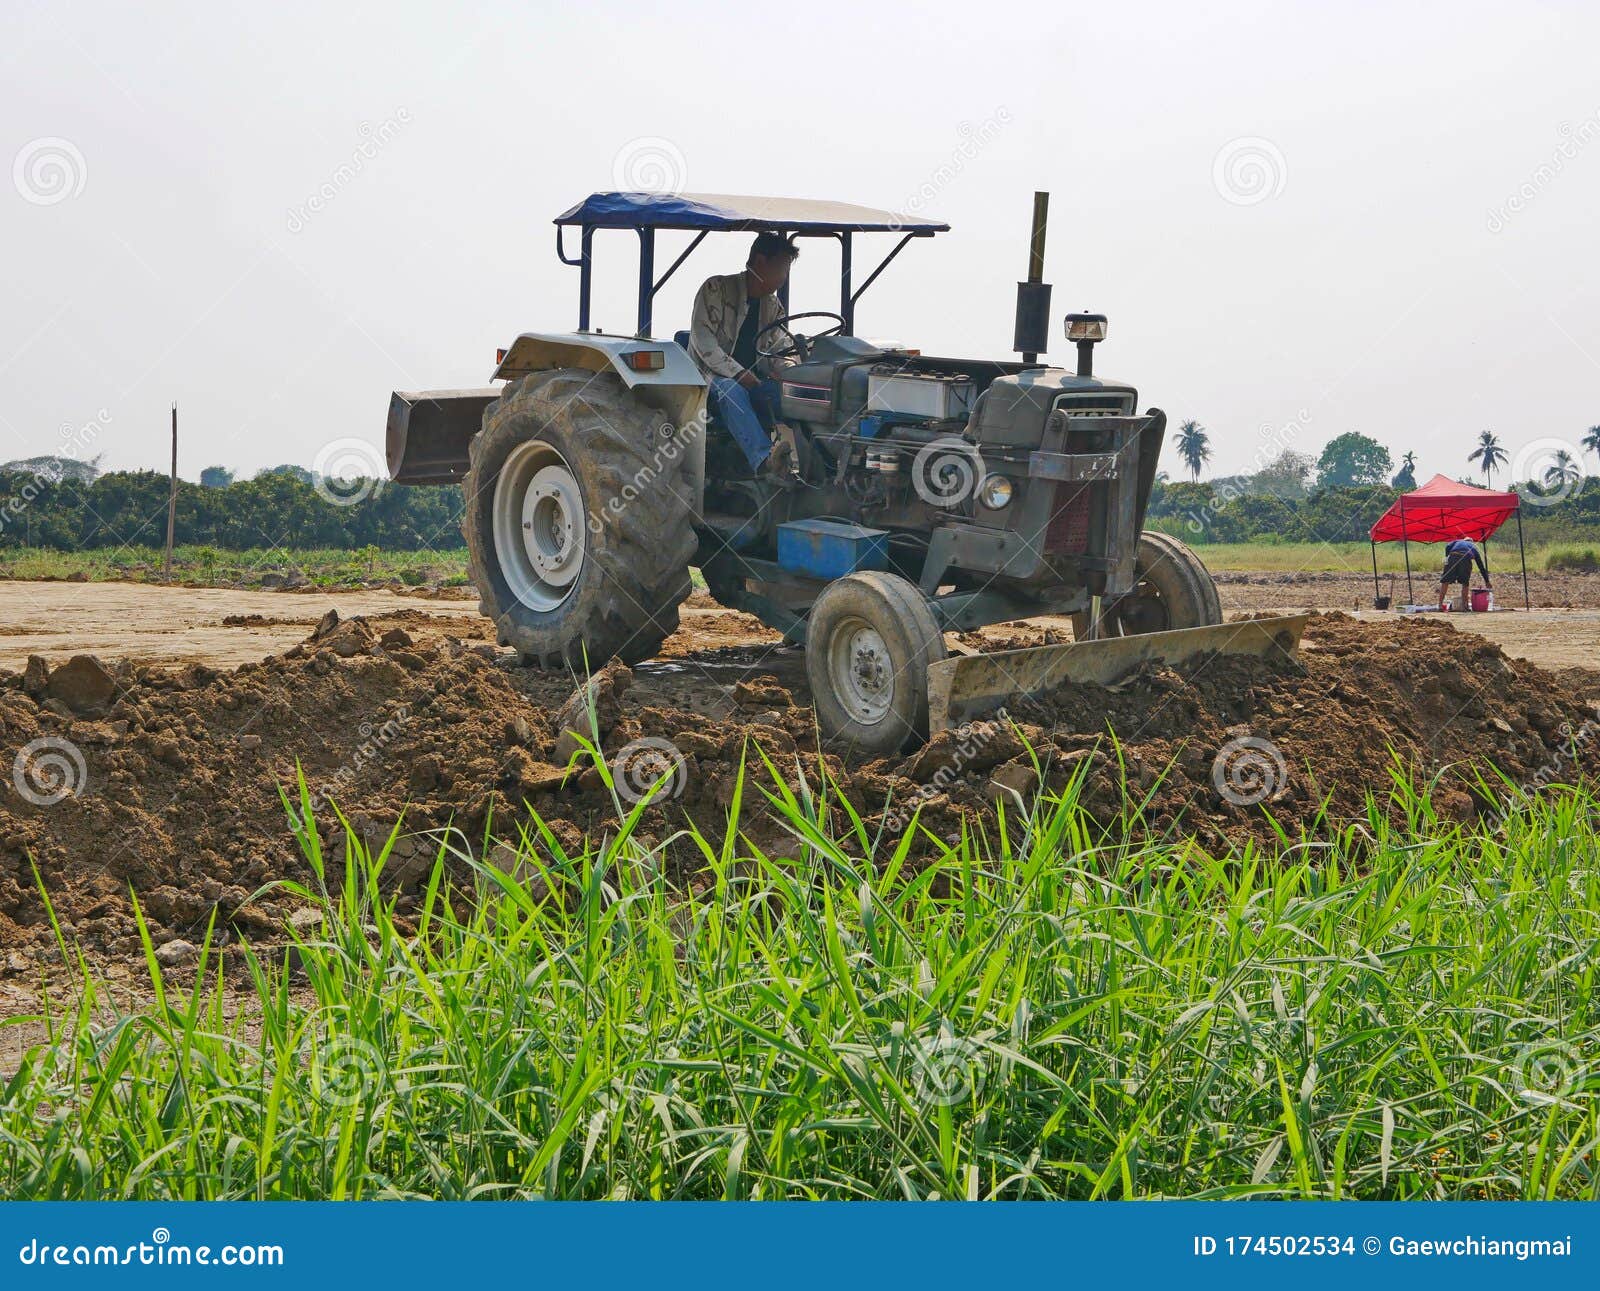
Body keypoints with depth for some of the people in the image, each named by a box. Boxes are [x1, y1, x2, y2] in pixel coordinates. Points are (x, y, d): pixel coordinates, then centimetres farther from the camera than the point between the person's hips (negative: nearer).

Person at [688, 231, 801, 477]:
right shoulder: (716, 289, -5)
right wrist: (738, 374, -24)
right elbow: (703, 342, -14)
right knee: (731, 390, -41)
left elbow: (780, 351, 13)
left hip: (753, 380, 6)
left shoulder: (773, 307, 16)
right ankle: (764, 458, -59)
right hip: (711, 376, -6)